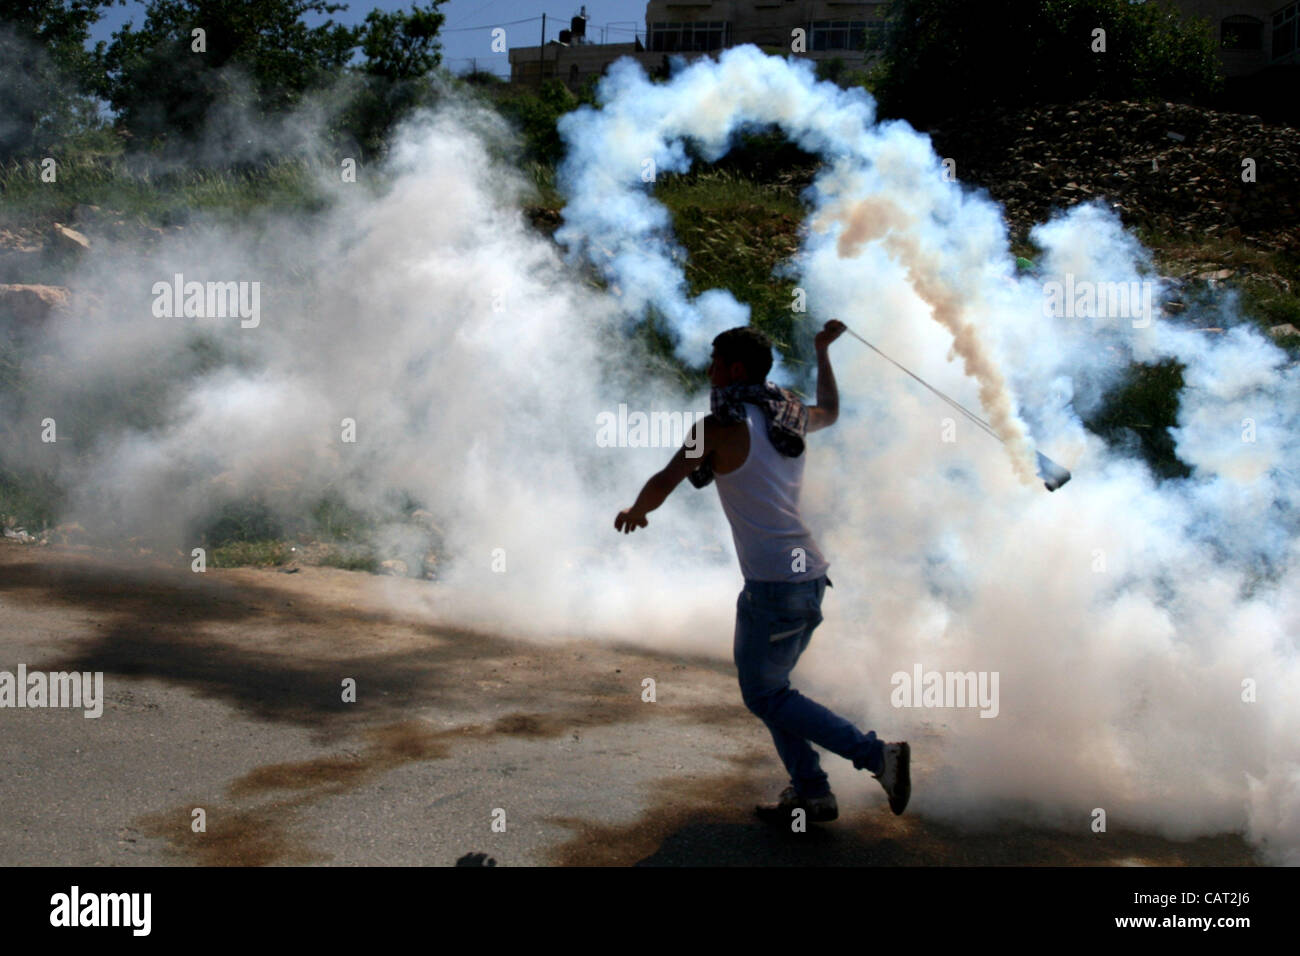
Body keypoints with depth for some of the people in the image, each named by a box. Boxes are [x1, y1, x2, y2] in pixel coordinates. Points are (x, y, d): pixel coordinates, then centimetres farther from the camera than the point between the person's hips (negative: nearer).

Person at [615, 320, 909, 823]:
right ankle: (810, 792, 17)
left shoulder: (720, 425, -9)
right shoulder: (790, 415, 12)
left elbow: (663, 484, -9)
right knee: (767, 685, 19)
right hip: (810, 574, 9)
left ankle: (877, 754, -6)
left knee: (764, 695, 2)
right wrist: (823, 352, 50)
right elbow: (829, 413, 37)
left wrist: (635, 513, 13)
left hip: (774, 583, -8)